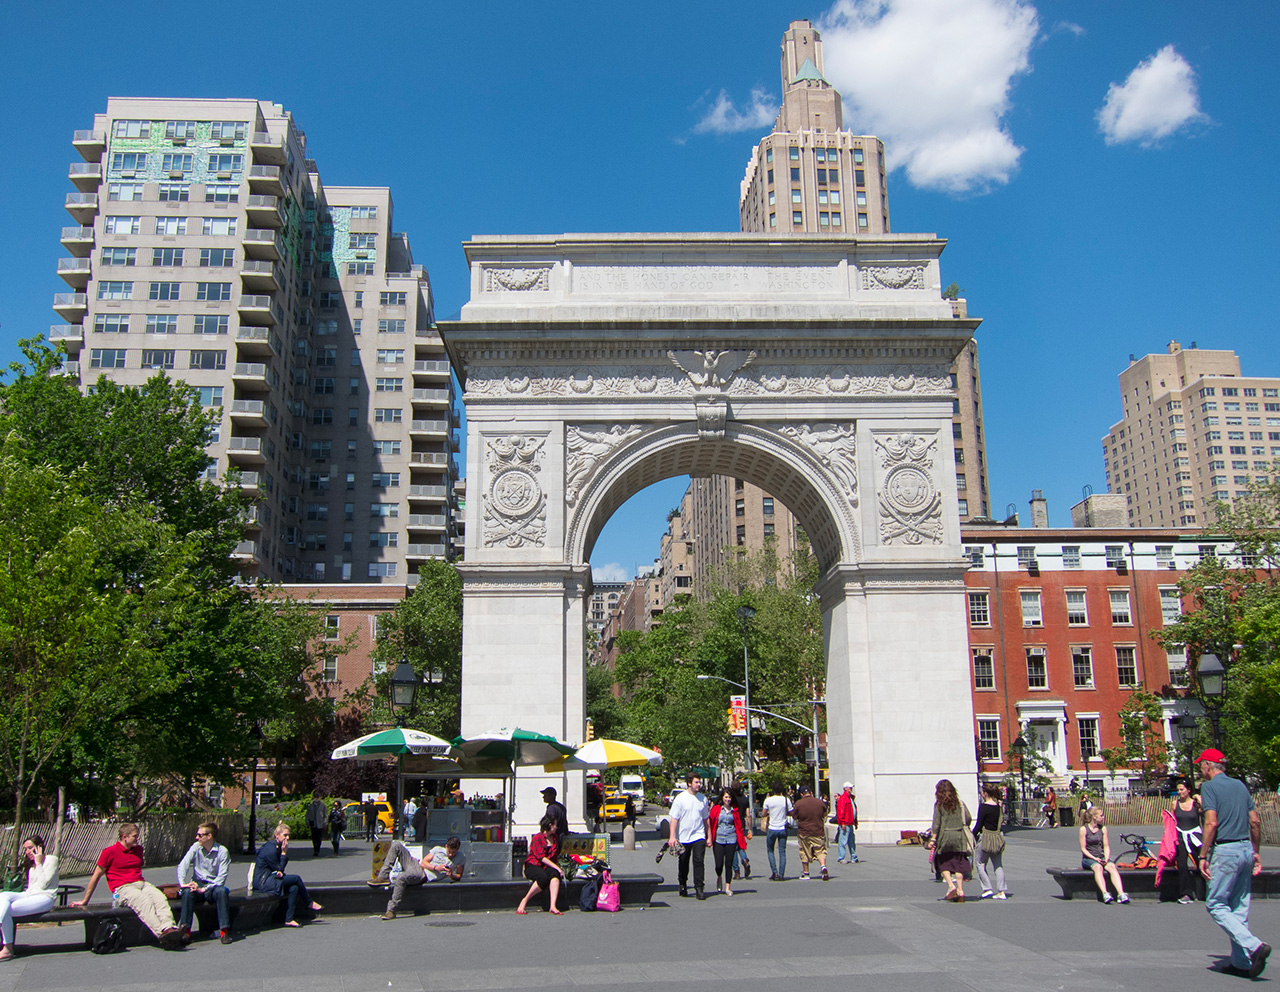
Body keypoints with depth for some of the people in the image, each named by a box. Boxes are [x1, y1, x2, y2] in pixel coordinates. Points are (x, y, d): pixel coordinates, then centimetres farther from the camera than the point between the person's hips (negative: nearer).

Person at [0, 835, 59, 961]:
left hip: (44, 898, -8)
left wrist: (38, 863, -8)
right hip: (29, 895, 8)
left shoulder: (51, 860, 0)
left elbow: (42, 884, -10)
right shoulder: (31, 864, 24)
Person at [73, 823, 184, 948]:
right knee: (144, 901, -38)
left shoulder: (138, 849, 23)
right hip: (122, 889, -5)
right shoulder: (109, 852, 5)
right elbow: (96, 875, 8)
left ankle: (169, 927, -53)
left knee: (160, 897, -31)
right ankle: (162, 934, -55)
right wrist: (85, 900, 10)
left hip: (142, 883, 5)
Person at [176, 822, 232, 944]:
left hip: (213, 886, -2)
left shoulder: (222, 851, -7)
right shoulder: (196, 847, 2)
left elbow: (222, 876, -13)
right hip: (197, 884, 2)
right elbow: (182, 865, -7)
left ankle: (224, 931, -33)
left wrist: (204, 889, -24)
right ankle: (185, 929, -30)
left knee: (221, 891, -35)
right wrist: (182, 883, -25)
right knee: (187, 892, -31)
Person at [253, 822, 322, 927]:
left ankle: (289, 919, -8)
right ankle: (309, 903, 1)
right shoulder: (271, 849, -18)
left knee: (294, 888, -9)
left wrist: (280, 873, -9)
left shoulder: (277, 847, 13)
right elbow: (278, 869, -12)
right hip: (262, 882, -9)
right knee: (296, 879, -16)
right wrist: (284, 853, -10)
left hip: (269, 879, 9)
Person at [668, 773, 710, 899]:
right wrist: (672, 836, -17)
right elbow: (674, 818, -8)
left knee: (699, 861, -11)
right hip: (683, 838, -1)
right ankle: (682, 886, 28)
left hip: (699, 836, 2)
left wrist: (709, 836, 15)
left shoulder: (703, 798, 6)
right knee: (683, 864, 10)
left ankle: (699, 888, -8)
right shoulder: (680, 798, -6)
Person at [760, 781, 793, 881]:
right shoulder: (786, 800, -4)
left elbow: (763, 814, -3)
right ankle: (781, 875, 2)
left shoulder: (768, 800, -6)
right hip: (783, 828, 1)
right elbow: (791, 813, 4)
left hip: (772, 828, -1)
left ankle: (774, 872, 2)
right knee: (782, 852, 7)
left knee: (770, 850, 14)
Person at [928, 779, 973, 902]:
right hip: (959, 837, 3)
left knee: (943, 864, 10)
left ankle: (951, 886, -7)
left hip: (944, 837, -3)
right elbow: (968, 818, 3)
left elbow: (936, 823, -6)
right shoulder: (959, 803, 7)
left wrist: (933, 838, -6)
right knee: (958, 864, 7)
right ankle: (960, 890, 1)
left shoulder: (938, 805, -2)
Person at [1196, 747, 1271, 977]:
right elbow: (1255, 821, 13)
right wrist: (1255, 852, 21)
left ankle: (1254, 946, -16)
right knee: (1239, 907, 13)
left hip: (1225, 851, -8)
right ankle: (1241, 962, 14)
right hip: (1246, 848, 8)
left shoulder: (1209, 786, -8)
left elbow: (1211, 823, -17)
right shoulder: (1240, 785, 13)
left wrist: (1203, 856, -12)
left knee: (1216, 905, -1)